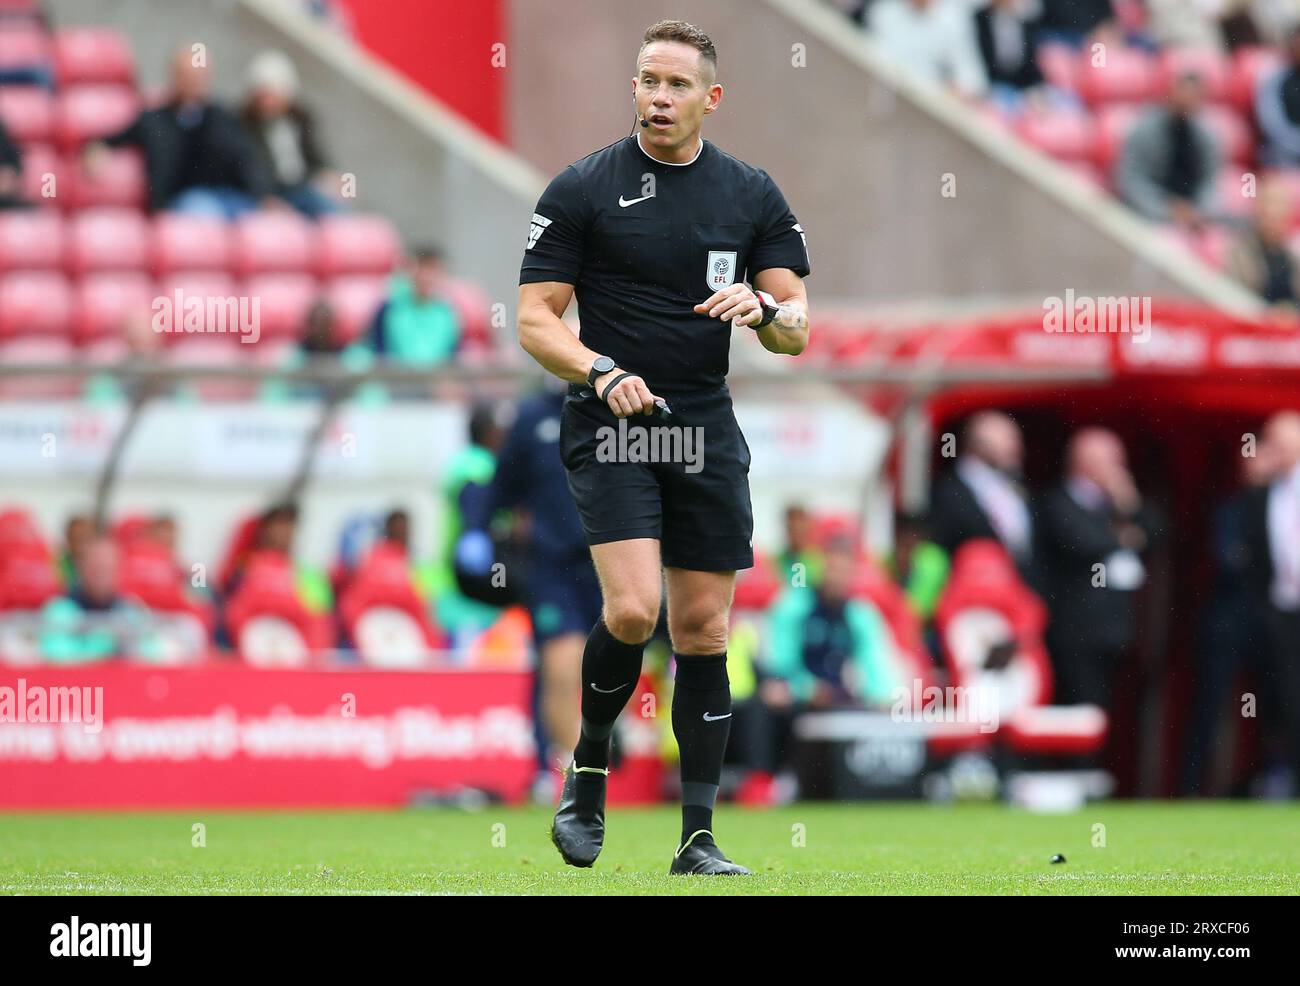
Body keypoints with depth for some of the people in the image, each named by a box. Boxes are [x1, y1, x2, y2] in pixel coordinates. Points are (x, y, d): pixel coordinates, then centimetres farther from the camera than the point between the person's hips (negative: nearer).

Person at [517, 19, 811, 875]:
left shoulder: (751, 194, 7)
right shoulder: (582, 190, -2)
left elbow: (797, 330, 7)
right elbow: (536, 321, -3)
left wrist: (765, 309, -17)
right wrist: (601, 373, -20)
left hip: (707, 433, 3)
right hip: (611, 425, -3)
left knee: (703, 629, 3)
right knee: (633, 609, -20)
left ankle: (699, 838, 8)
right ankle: (589, 773, 4)